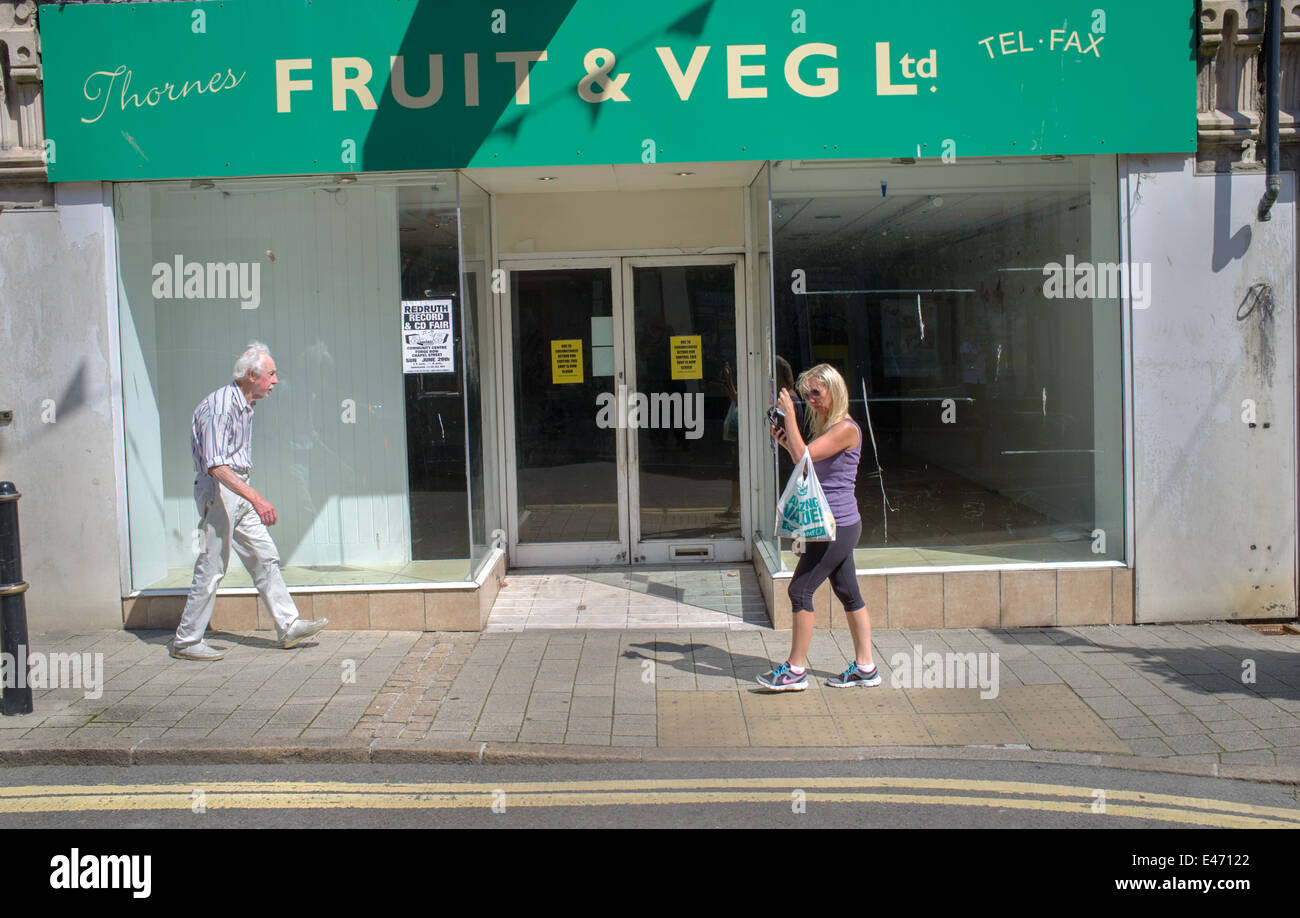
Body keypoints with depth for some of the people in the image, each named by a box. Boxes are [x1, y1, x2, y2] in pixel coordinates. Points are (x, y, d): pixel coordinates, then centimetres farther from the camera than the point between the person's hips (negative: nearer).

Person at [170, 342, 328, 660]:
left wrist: (253, 498, 24)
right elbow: (216, 466, -27)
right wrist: (256, 498, -32)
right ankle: (186, 641, 5)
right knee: (211, 568, -4)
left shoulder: (245, 406, 12)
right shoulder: (219, 407, -19)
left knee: (265, 559, 8)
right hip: (218, 491, -10)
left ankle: (288, 626, 12)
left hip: (239, 491, 10)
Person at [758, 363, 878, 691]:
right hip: (837, 525, 10)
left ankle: (795, 669, 1)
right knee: (848, 593, 13)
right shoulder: (826, 426, 13)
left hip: (837, 525, -10)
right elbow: (809, 467, 19)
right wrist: (786, 442, 6)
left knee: (800, 589, -6)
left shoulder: (846, 428, -16)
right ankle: (865, 667, 20)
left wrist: (789, 414, -20)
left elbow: (803, 457, -25)